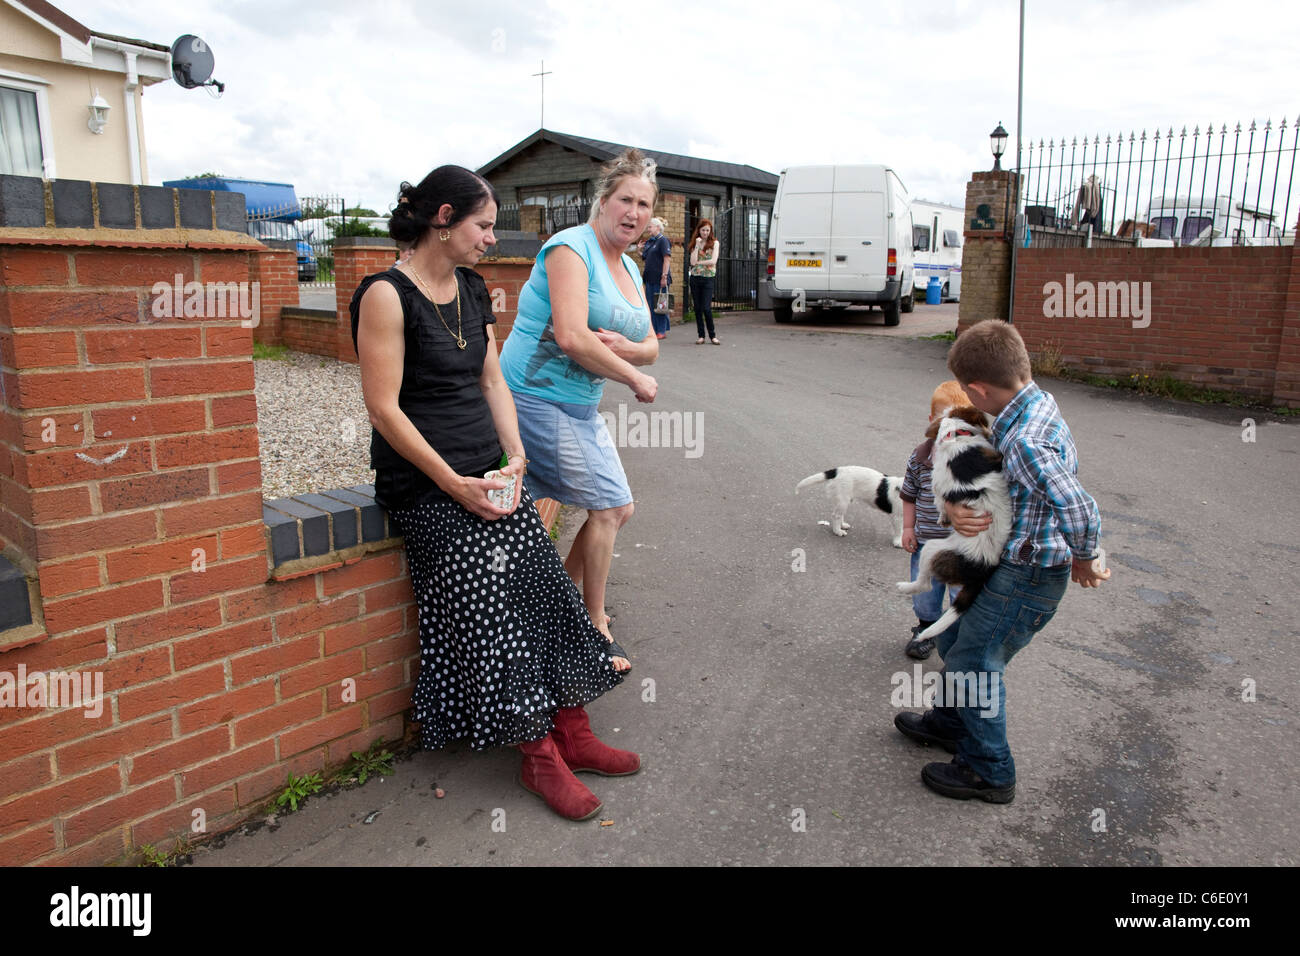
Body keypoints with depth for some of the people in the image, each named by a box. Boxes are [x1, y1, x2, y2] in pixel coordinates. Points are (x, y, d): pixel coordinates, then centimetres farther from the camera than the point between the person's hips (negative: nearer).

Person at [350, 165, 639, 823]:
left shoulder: (473, 290, 13)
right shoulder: (386, 296, -11)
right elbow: (384, 406, -15)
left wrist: (514, 454, -1)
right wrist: (452, 483, -18)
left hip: (486, 470, 7)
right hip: (422, 483, -7)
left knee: (545, 587, -4)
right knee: (490, 602, -14)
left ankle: (572, 735, 7)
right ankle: (539, 755, 0)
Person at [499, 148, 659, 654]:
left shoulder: (629, 269, 13)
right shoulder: (571, 247, -15)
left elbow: (651, 347, 11)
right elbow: (571, 337, -27)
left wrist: (622, 345, -13)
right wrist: (634, 378, -17)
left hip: (581, 406, 9)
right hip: (538, 399, -9)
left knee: (617, 508, 14)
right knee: (608, 505, -6)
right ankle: (595, 624, 12)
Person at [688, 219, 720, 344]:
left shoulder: (714, 243, 3)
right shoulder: (694, 243, 11)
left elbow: (713, 261, -10)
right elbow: (692, 261, -4)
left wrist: (698, 262, -5)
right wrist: (697, 245, -6)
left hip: (708, 278, -3)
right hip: (695, 278, 3)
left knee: (706, 308, -10)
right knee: (697, 308, 4)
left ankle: (712, 335, 1)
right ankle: (701, 336, 11)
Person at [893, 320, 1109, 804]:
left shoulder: (1027, 442, -31)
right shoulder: (1037, 406, 1)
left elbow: (1079, 512, -38)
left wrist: (1084, 560, -18)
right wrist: (953, 508, -18)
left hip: (1029, 577, -10)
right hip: (1010, 564, 10)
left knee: (972, 663, 5)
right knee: (954, 639, 24)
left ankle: (989, 773, 23)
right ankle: (949, 723, 46)